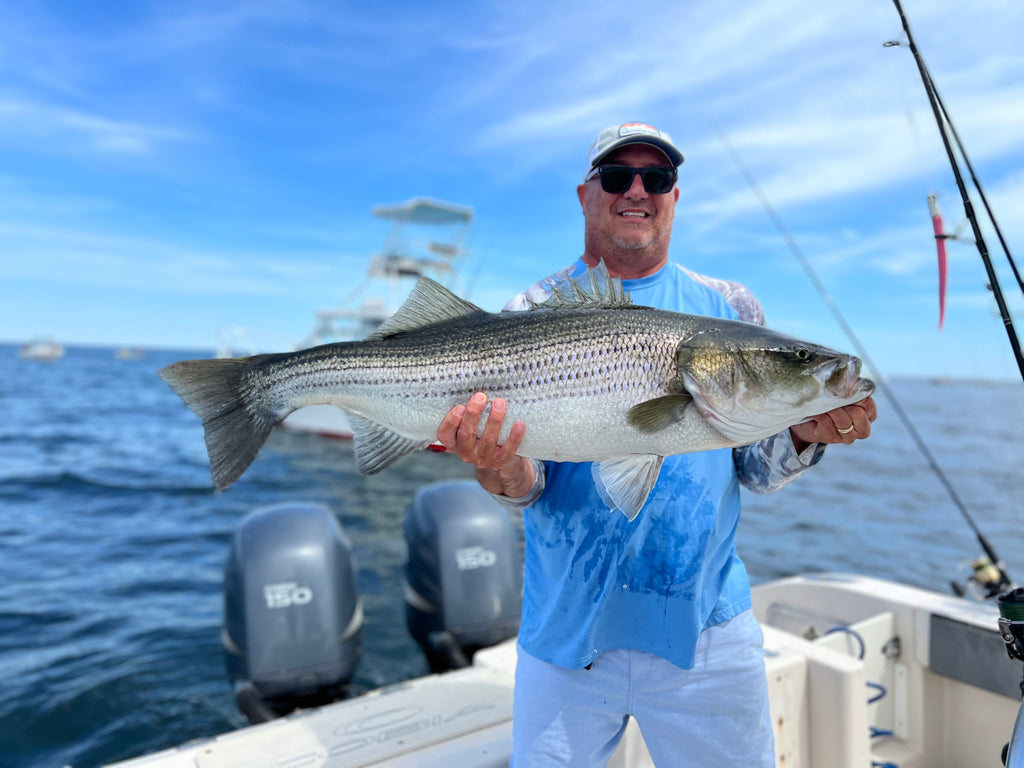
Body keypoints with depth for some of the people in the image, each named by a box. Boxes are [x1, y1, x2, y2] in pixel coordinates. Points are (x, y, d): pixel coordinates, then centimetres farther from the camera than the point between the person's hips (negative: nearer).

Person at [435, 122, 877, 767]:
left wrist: (805, 434, -15)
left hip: (705, 629, 2)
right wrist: (498, 469, -29)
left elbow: (756, 473, 4)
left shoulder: (730, 309, 4)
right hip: (565, 628, -1)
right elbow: (526, 486, -8)